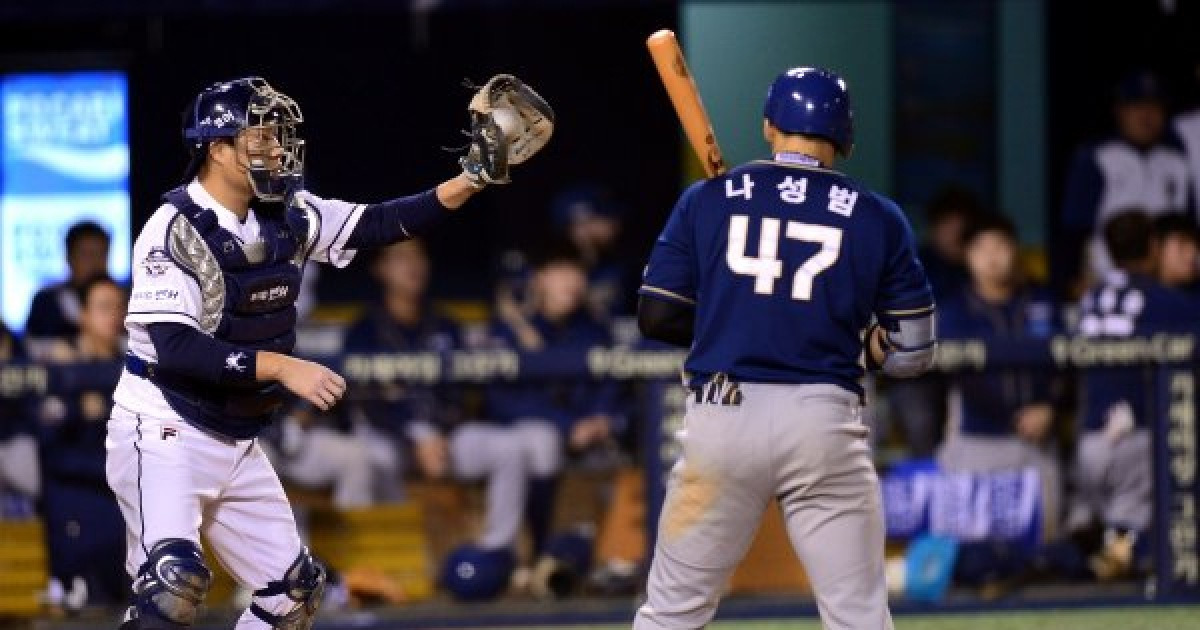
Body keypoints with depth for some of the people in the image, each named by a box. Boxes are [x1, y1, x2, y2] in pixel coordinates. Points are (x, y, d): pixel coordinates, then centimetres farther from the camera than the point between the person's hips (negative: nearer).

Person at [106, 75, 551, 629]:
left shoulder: (285, 214, 4)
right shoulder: (176, 229, -18)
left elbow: (378, 225, 5)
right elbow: (175, 350, -26)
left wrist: (472, 179, -5)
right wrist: (280, 367, -32)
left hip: (237, 447, 8)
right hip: (164, 436, -8)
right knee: (175, 581, -27)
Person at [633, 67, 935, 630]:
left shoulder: (705, 200, 6)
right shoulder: (876, 218, 4)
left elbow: (656, 317, 5)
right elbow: (910, 352, 5)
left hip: (722, 415, 1)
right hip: (824, 424, -1)